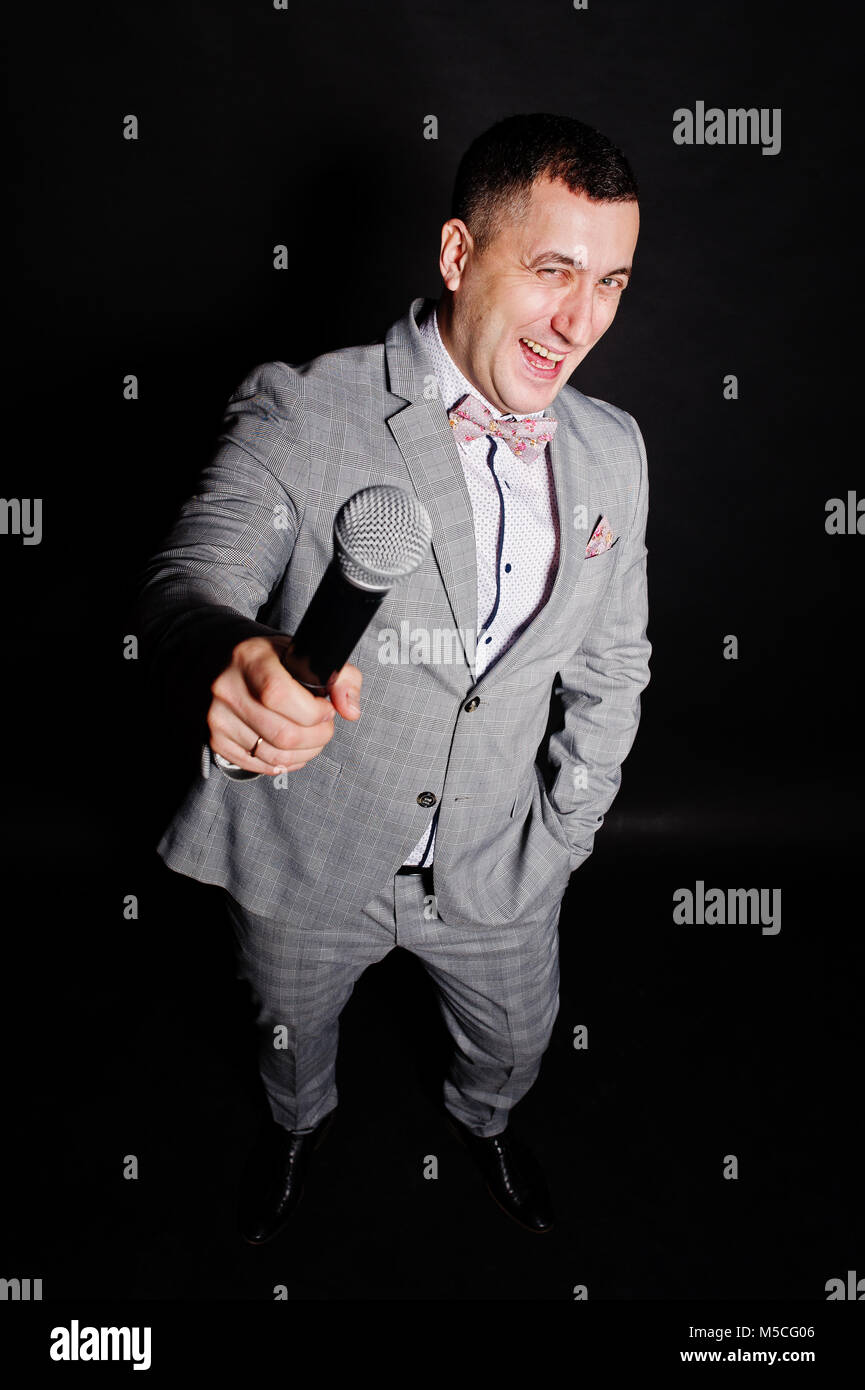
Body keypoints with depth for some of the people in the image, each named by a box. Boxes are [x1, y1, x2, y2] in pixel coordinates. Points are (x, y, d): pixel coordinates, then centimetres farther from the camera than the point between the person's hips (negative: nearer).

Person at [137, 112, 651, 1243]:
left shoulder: (613, 452, -5)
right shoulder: (299, 413, -19)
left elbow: (612, 665, 4)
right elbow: (187, 584, -30)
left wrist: (558, 838, 1)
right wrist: (232, 662, -54)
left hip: (500, 875, 3)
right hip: (308, 862, -2)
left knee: (514, 1046, 27)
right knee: (290, 1038, 26)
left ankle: (483, 1121, 65)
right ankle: (299, 1125, 64)